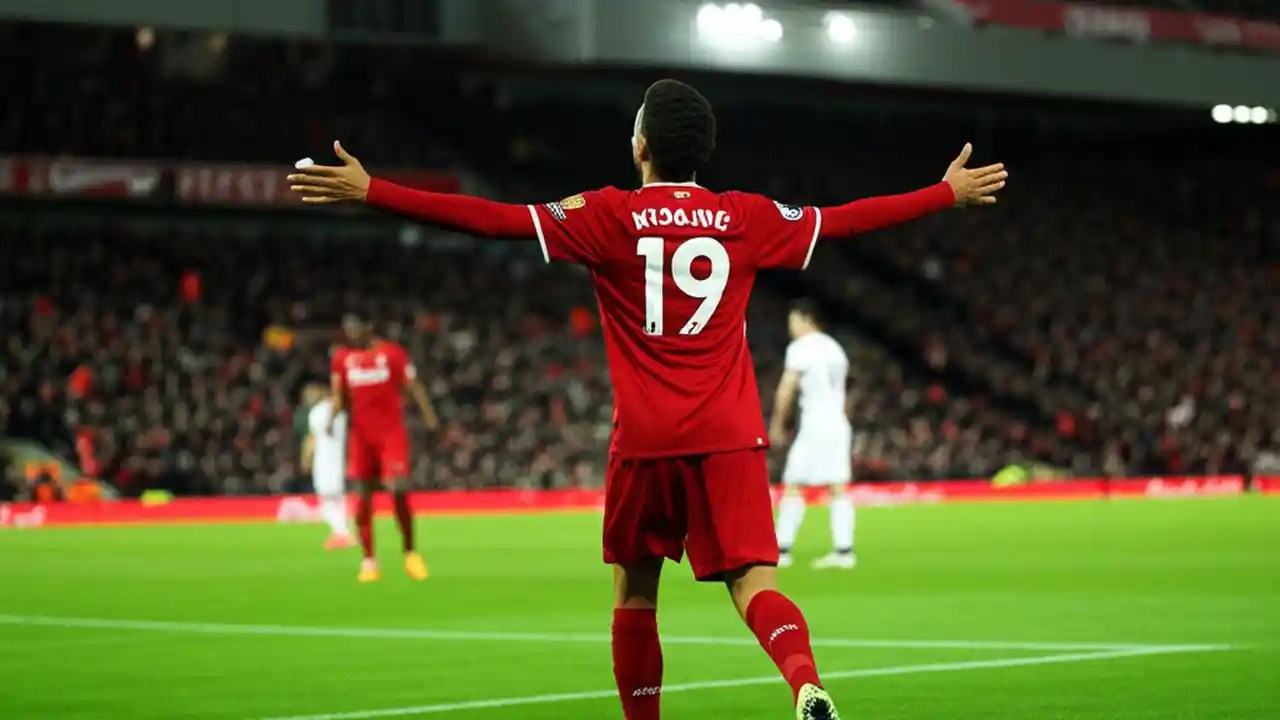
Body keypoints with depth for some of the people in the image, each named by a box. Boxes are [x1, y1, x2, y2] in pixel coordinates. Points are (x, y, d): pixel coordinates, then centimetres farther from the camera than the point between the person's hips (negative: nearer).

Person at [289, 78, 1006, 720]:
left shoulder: (609, 217, -2)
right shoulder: (747, 218, 5)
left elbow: (494, 218, -8)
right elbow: (847, 218, 16)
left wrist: (369, 190, -6)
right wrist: (949, 193, 30)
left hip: (645, 439, -1)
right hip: (731, 436, 1)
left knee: (635, 595, 15)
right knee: (755, 585, -7)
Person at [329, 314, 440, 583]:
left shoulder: (392, 353, -2)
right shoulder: (342, 358, 6)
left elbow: (413, 387, 0)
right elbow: (339, 396, 11)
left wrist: (428, 414, -14)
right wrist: (333, 418, -8)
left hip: (392, 432, -3)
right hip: (360, 434, 3)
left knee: (398, 490, -13)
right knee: (364, 497, 2)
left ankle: (411, 554, 3)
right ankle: (368, 561, 9)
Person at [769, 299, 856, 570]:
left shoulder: (801, 347, -6)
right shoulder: (834, 347, 17)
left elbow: (786, 388, -10)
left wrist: (777, 424, -3)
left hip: (813, 425, -7)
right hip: (839, 424, 7)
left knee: (792, 486, -3)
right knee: (839, 489, 3)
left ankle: (782, 550, -6)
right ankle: (844, 551, -2)